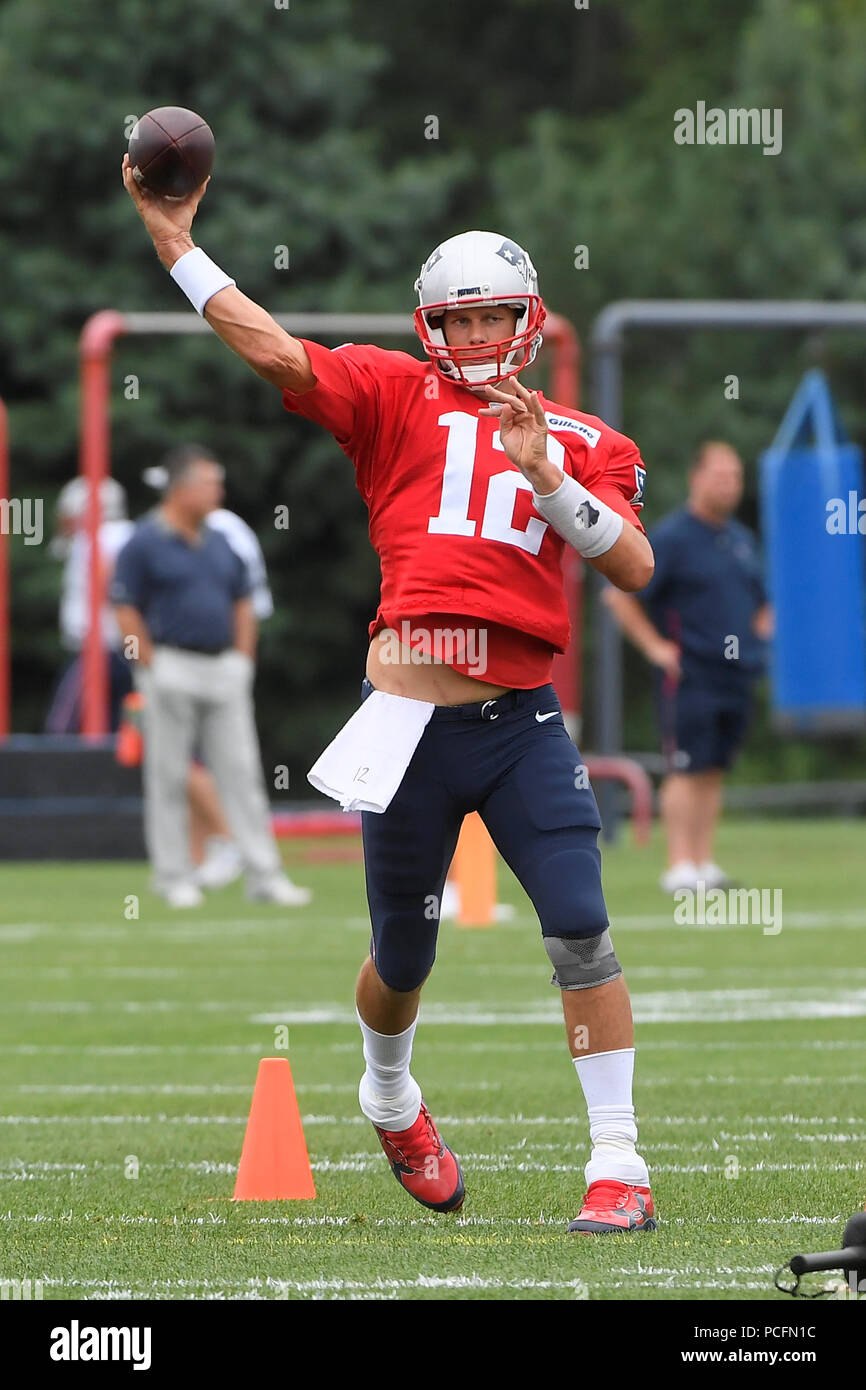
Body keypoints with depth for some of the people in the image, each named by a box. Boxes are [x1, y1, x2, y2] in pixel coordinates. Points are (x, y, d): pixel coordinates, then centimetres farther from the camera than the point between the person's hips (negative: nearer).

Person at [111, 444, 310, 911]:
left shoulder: (220, 543, 13)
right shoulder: (144, 544, -6)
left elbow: (242, 605, 19)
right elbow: (127, 610, -8)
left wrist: (243, 661, 9)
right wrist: (154, 670, -12)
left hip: (225, 671, 5)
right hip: (173, 670, -5)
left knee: (242, 772, 2)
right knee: (169, 776, 2)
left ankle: (263, 874, 2)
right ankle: (173, 876, 9)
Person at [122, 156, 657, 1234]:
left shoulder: (579, 442, 10)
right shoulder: (398, 397, 7)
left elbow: (634, 566, -3)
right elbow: (274, 352, -3)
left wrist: (542, 472, -14)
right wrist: (174, 243, -8)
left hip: (522, 722, 0)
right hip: (412, 727, 0)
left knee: (580, 931, -12)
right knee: (402, 960, 13)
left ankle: (618, 1167, -5)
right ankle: (390, 1098, 46)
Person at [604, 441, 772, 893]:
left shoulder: (742, 539, 16)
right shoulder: (670, 537, -7)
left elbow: (762, 600, 32)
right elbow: (619, 594, -9)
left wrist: (760, 632, 13)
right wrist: (654, 647, -11)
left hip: (737, 674, 7)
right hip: (689, 675, -7)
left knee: (714, 771, 8)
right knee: (688, 770, -9)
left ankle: (705, 863, 11)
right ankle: (680, 867, -9)